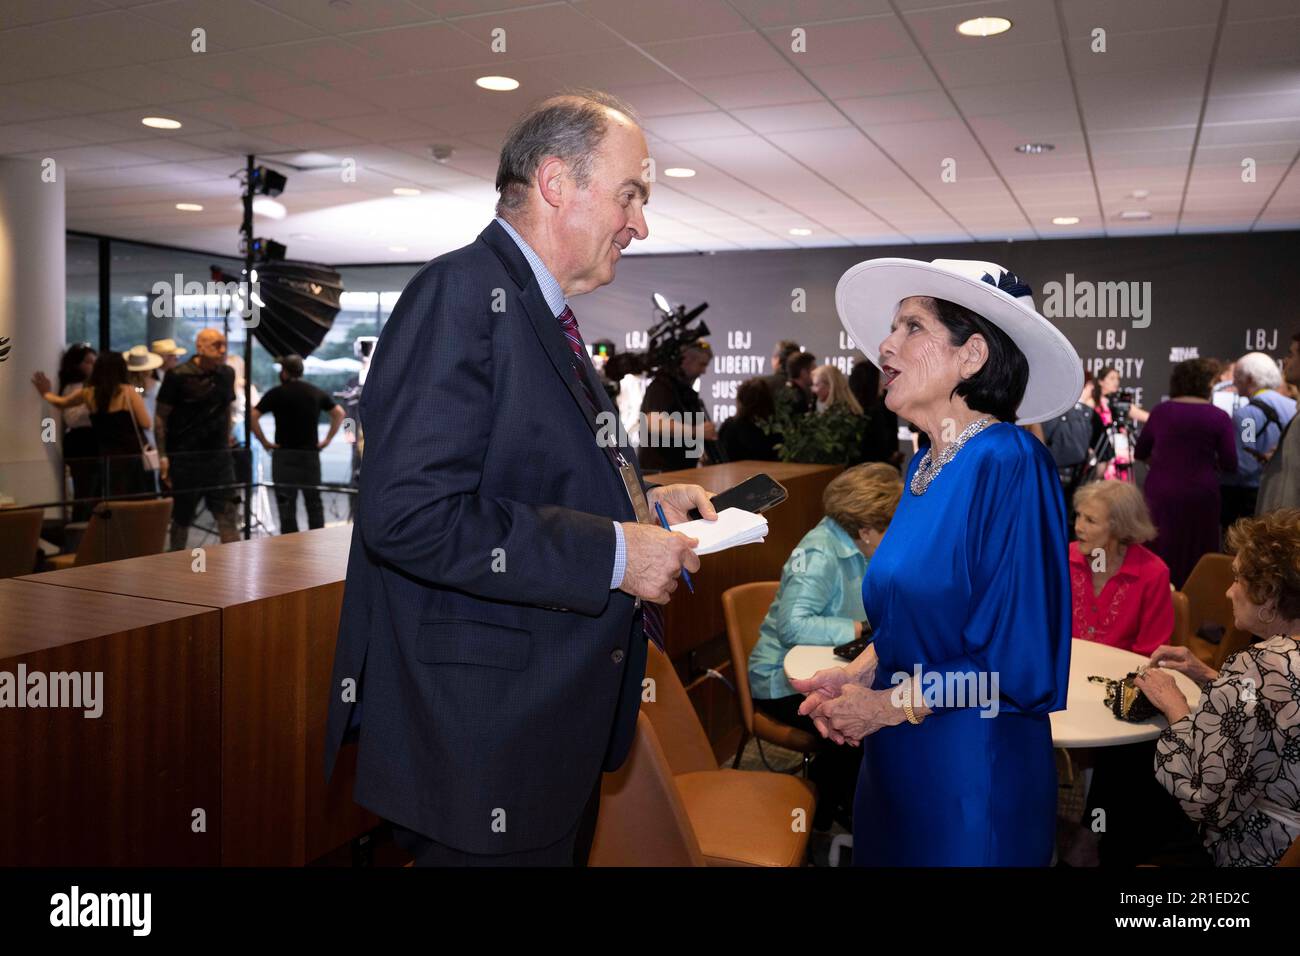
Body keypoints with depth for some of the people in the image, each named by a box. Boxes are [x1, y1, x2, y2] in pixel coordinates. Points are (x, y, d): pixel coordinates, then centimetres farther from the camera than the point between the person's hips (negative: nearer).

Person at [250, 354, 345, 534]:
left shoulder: (276, 393, -3)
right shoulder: (316, 392, 8)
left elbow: (253, 416, -12)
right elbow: (339, 413, 8)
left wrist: (264, 442, -6)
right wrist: (328, 439, 7)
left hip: (284, 453, -3)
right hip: (311, 453, 3)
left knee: (286, 505, 2)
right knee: (314, 502, 11)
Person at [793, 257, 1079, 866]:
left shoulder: (1008, 464, -20)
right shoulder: (925, 467, 5)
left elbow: (1021, 665, -21)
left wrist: (887, 705, -13)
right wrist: (855, 674, -1)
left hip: (973, 776, -7)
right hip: (895, 763, 8)